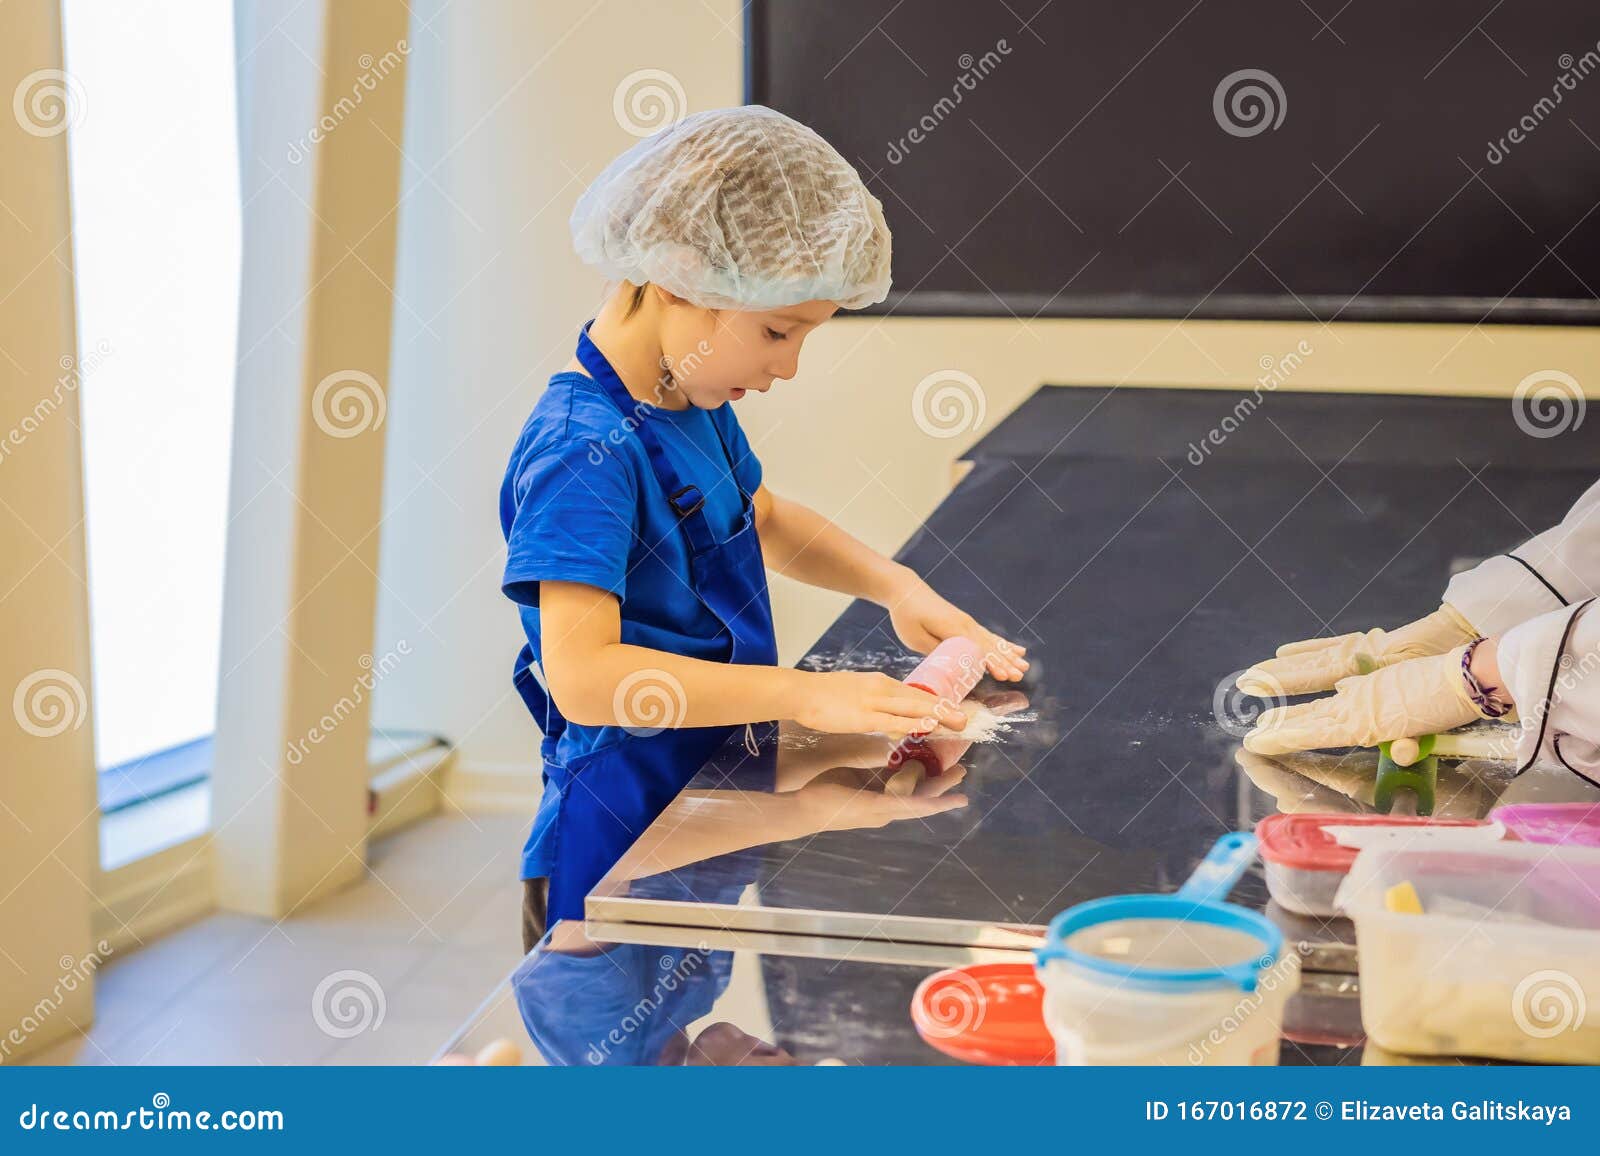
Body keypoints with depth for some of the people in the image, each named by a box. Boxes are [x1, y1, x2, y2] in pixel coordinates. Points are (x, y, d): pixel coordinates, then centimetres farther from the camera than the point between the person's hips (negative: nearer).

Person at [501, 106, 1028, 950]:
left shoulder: (695, 400, 5)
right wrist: (807, 696, -32)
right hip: (618, 841, -9)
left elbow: (763, 519, 24)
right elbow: (583, 676, -33)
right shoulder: (583, 447, -24)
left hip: (706, 807, 9)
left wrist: (892, 585, 7)